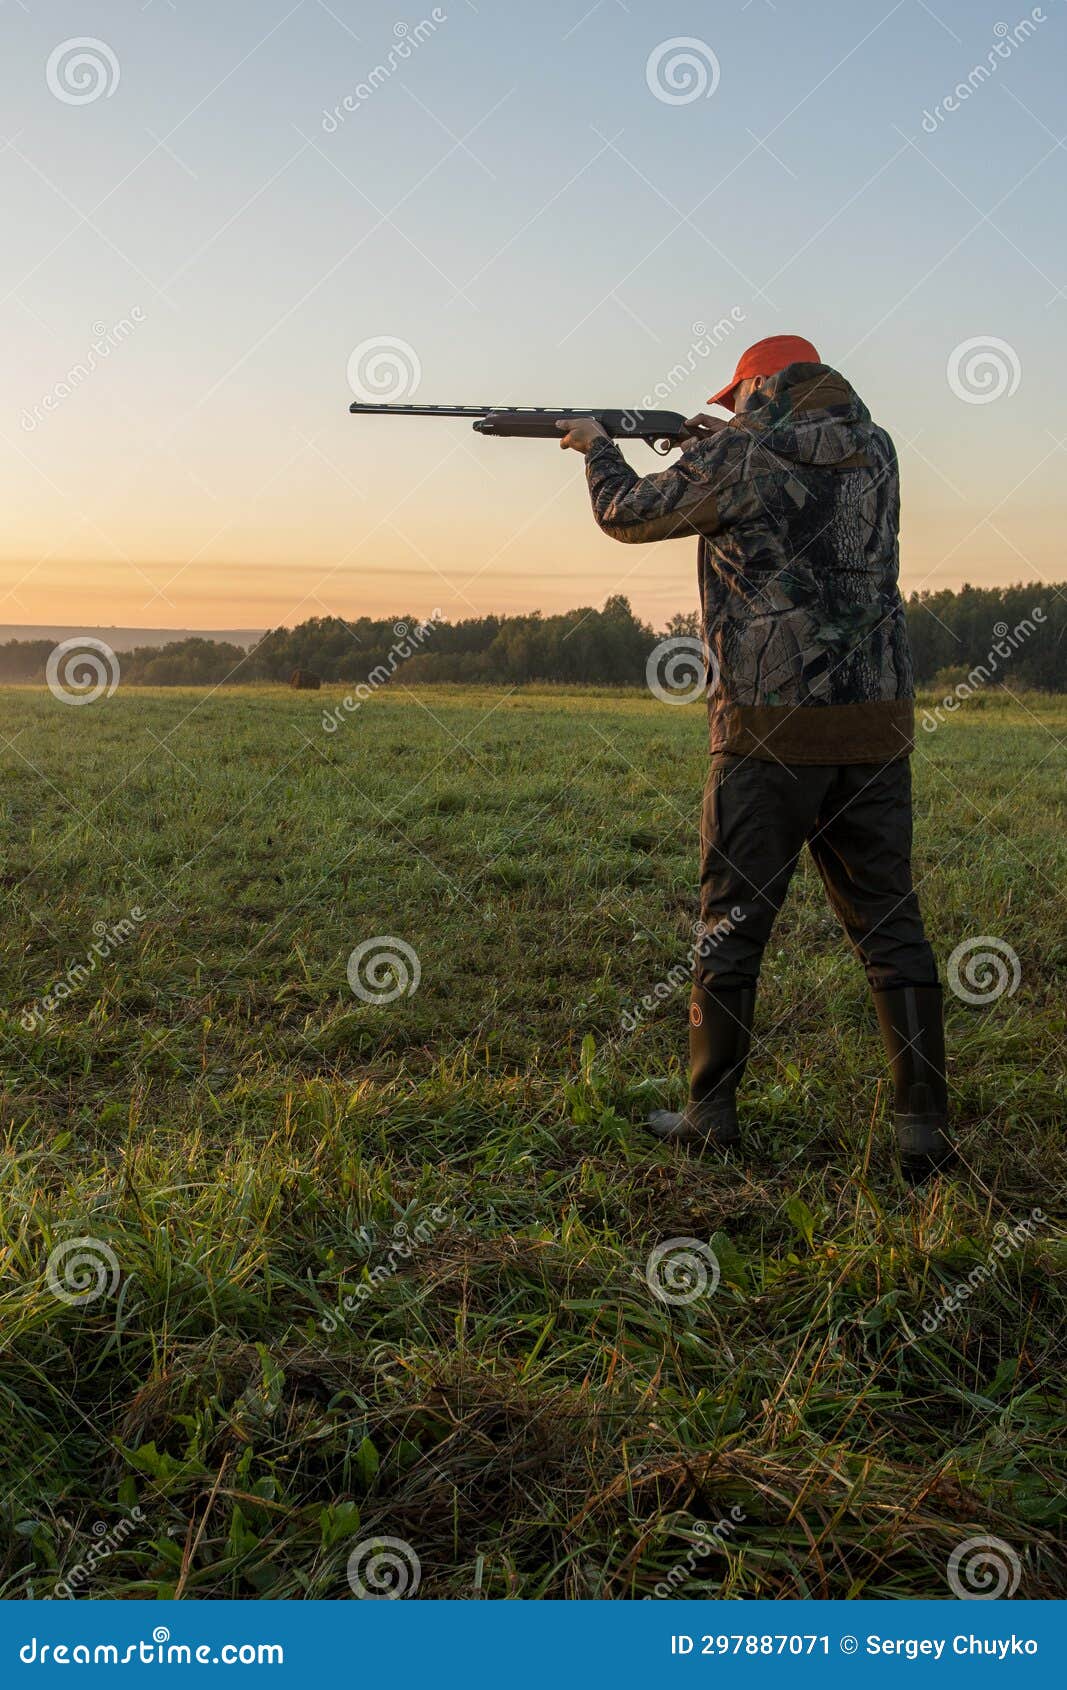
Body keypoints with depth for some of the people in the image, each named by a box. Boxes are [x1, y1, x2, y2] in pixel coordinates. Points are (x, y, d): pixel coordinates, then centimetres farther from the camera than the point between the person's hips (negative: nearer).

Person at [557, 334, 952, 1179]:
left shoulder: (735, 458, -4)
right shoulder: (876, 451, 12)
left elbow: (629, 514, 11)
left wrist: (598, 446, 29)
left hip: (772, 728, -4)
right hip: (876, 727, 5)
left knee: (733, 919, 7)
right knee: (890, 923, 9)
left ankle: (711, 1115, 16)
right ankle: (925, 1128, 9)